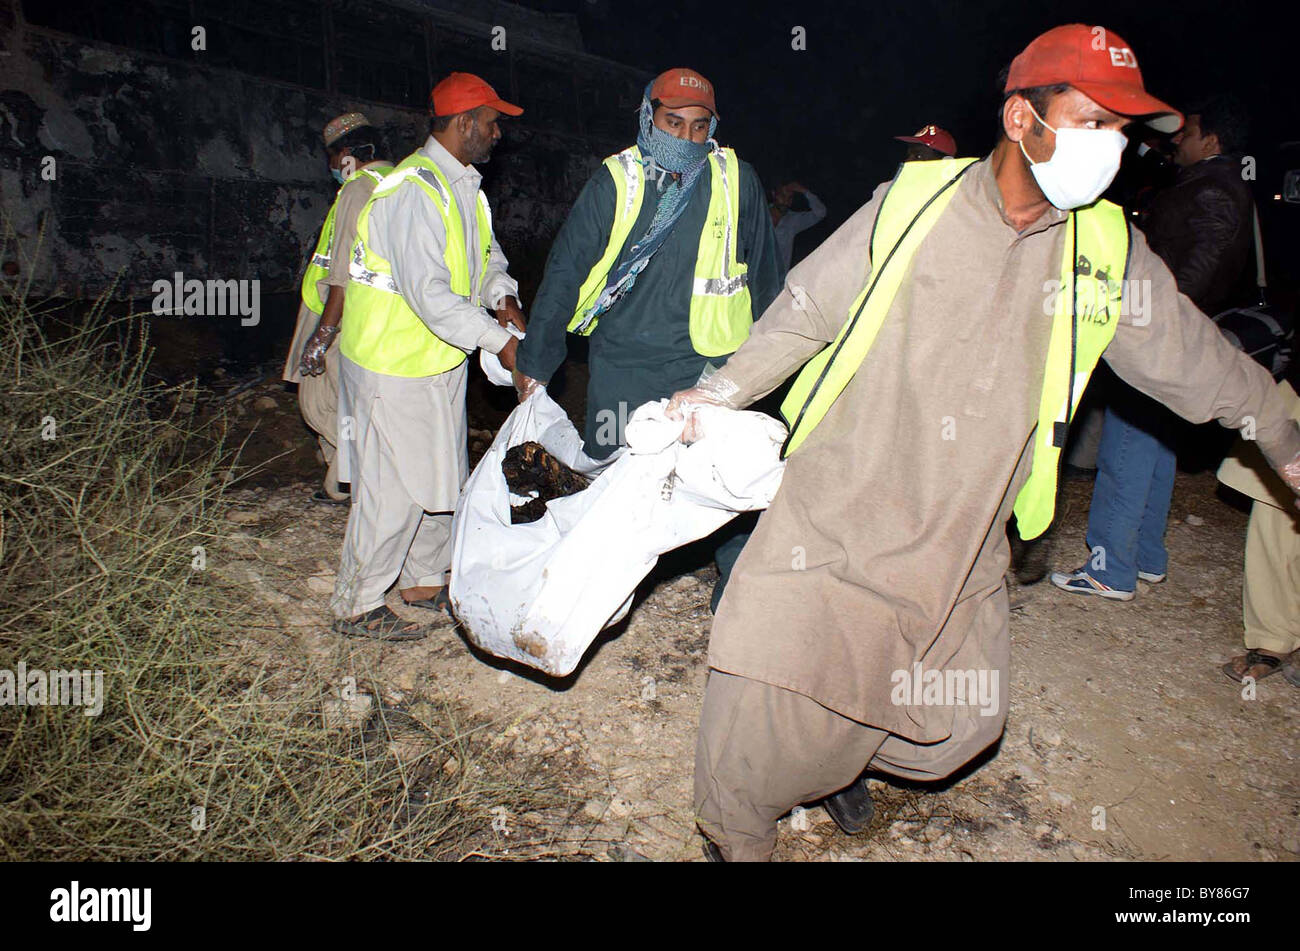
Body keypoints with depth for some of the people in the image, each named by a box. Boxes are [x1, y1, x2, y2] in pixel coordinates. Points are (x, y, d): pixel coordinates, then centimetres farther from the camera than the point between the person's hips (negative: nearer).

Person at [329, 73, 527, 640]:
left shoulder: (463, 185, 11)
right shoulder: (414, 190, -21)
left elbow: (485, 254, 18)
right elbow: (430, 293, -29)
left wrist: (503, 296, -3)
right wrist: (497, 341, -25)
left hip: (440, 361, 10)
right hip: (395, 366, -10)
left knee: (439, 477, 17)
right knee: (394, 487, -3)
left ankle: (426, 580, 34)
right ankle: (357, 607, 13)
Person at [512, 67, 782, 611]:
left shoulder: (737, 181, 0)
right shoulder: (615, 182, -3)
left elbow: (765, 275, 12)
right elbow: (564, 271, 1)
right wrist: (534, 362, 3)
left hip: (709, 365, 0)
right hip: (622, 367, 0)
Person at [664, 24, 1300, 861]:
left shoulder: (1109, 252, 3)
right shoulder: (913, 204, -6)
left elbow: (1197, 359, 16)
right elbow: (804, 313, 3)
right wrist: (718, 392, 7)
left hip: (962, 547, 4)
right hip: (837, 511, -3)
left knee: (962, 720, 12)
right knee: (777, 688, -3)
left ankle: (846, 759, 44)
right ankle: (736, 834, 27)